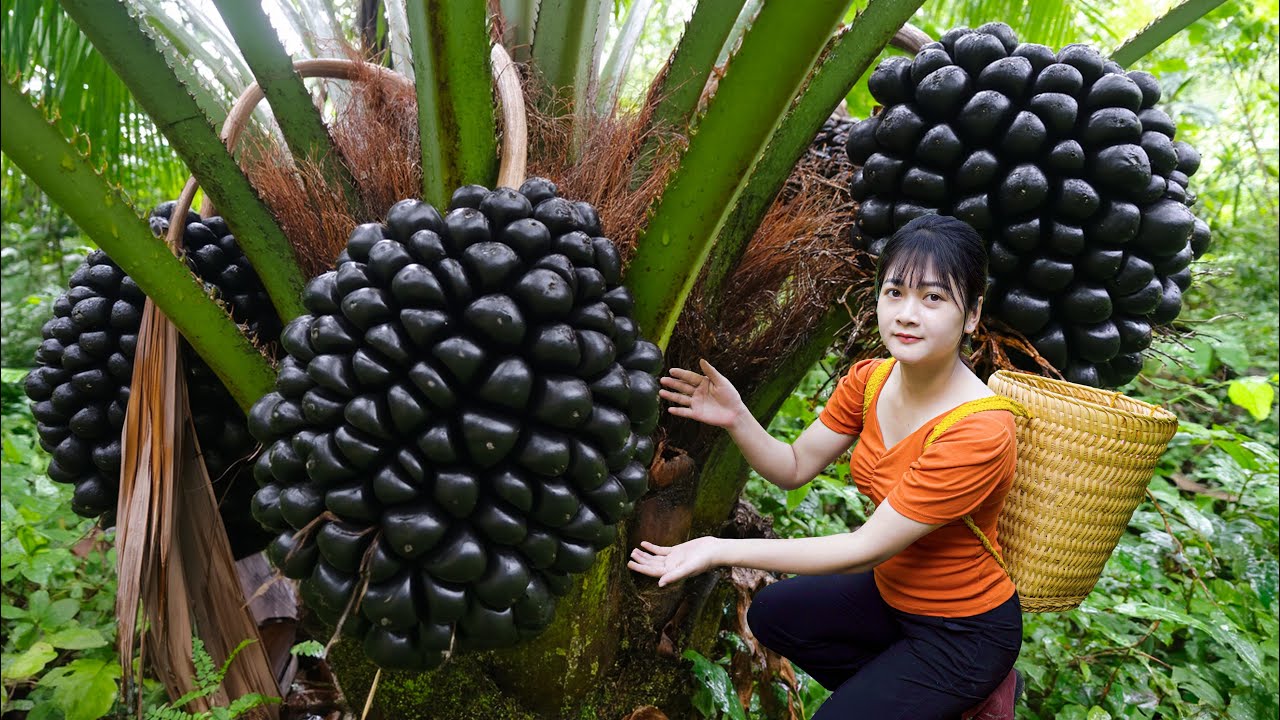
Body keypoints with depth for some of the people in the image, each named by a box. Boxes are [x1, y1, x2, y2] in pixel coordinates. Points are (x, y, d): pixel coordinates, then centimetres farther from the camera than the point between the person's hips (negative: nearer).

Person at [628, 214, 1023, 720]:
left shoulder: (980, 431, -33)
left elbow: (866, 549, -31)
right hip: (892, 590, 7)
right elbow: (794, 468, -4)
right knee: (771, 613, 9)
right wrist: (736, 420, -25)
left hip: (965, 626, -7)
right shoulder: (869, 380, -10)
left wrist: (724, 551, -34)